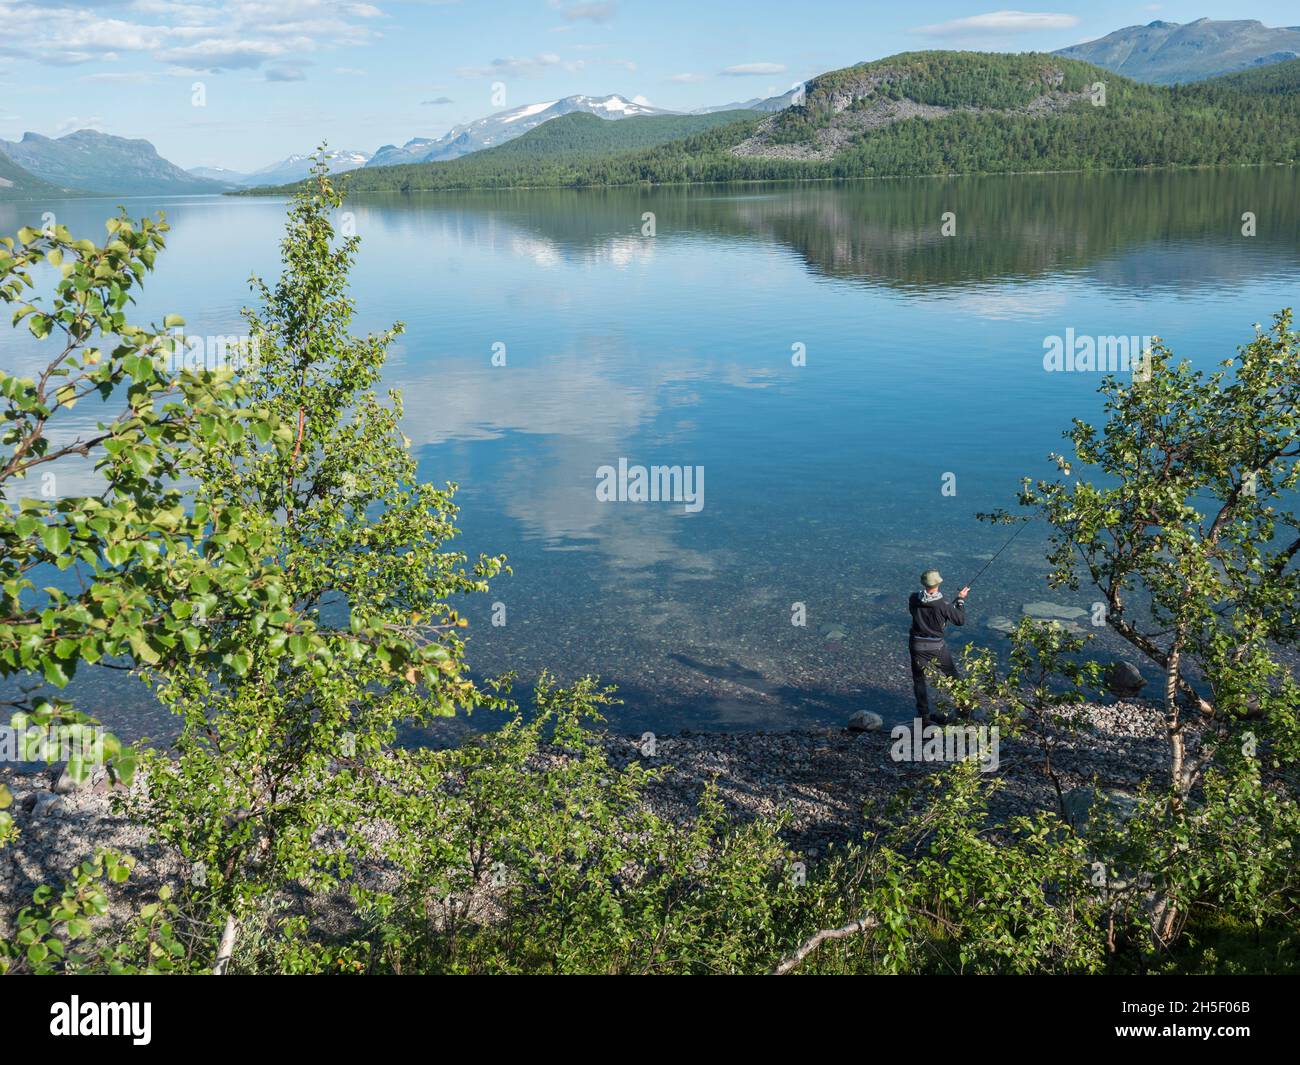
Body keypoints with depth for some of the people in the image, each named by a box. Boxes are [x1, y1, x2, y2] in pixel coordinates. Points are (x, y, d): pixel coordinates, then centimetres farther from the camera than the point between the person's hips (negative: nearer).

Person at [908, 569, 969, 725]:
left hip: (917, 646, 2)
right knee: (953, 676, 22)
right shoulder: (942, 604, -20)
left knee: (919, 680, 13)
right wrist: (960, 600, 4)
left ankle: (924, 717, 10)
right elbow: (961, 620, -8)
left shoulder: (914, 599, -11)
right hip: (937, 647, -2)